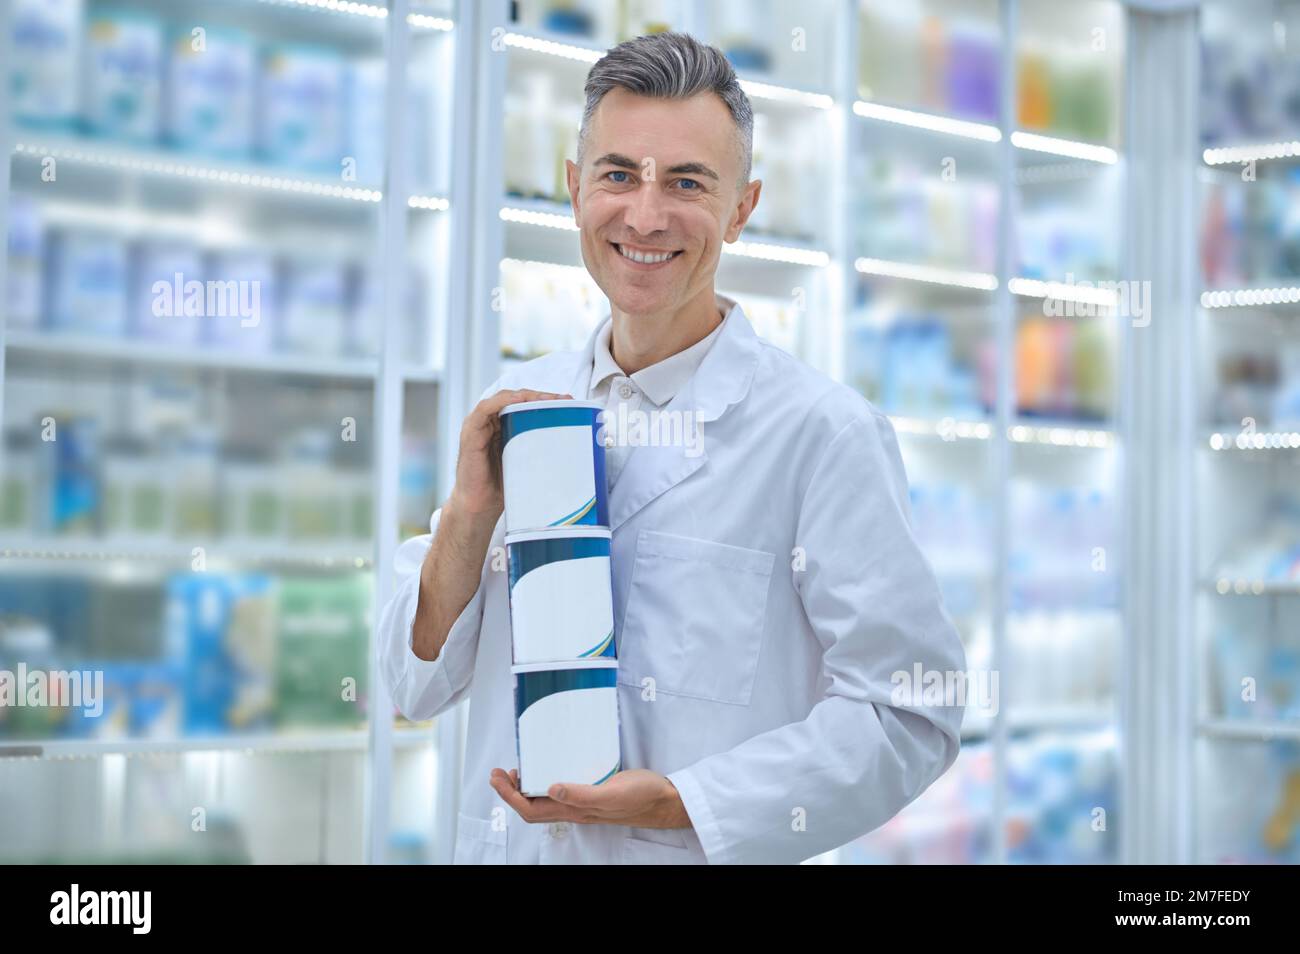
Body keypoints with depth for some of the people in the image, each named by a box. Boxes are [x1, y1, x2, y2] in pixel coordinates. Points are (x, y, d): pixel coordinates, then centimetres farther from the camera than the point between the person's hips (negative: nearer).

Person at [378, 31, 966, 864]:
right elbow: (419, 686, 3)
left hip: (698, 857, -4)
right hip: (500, 845, 5)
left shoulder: (824, 432, -14)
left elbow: (910, 716, -15)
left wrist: (681, 803, -22)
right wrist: (472, 512, -13)